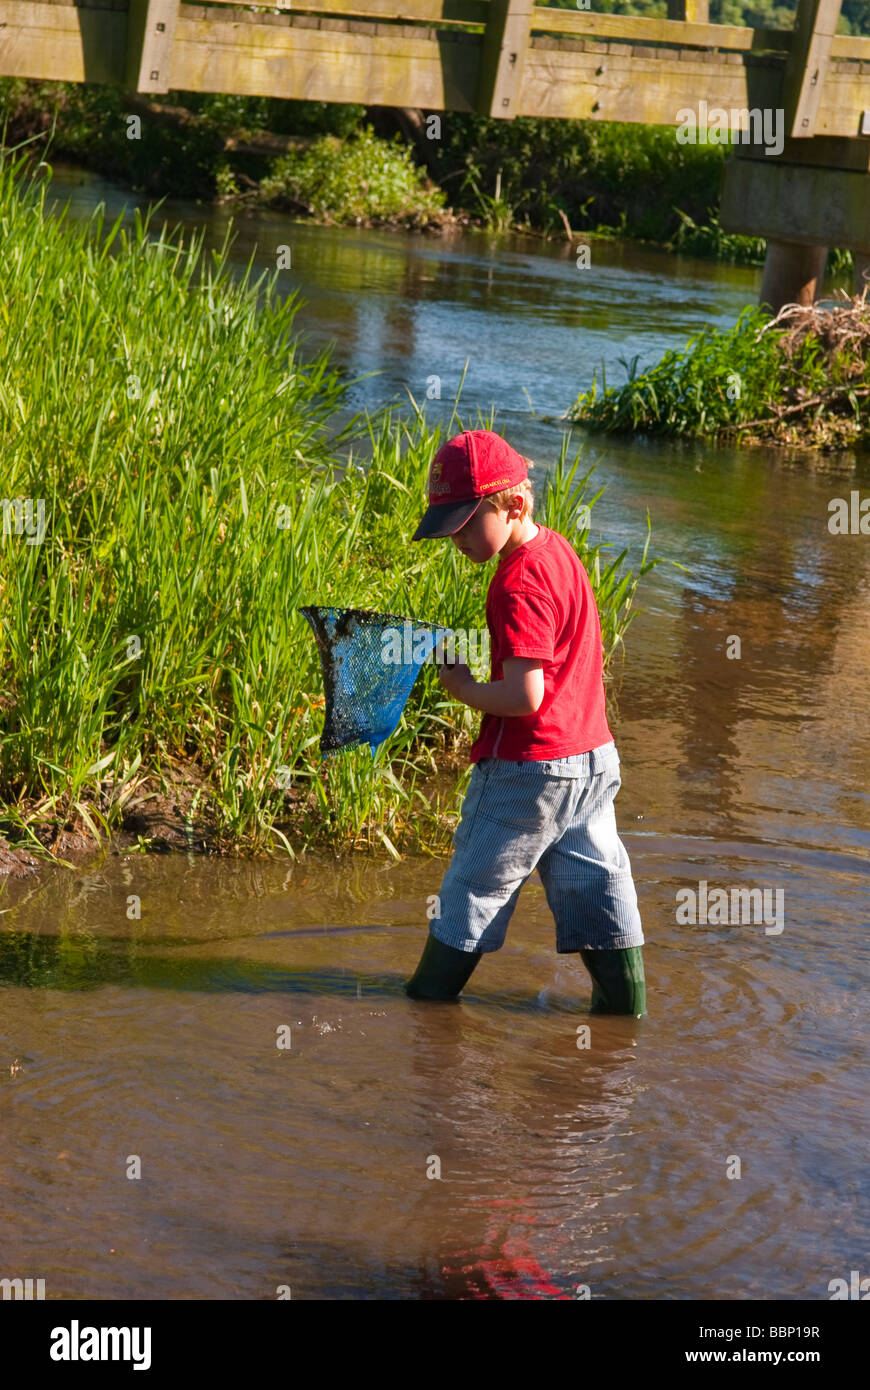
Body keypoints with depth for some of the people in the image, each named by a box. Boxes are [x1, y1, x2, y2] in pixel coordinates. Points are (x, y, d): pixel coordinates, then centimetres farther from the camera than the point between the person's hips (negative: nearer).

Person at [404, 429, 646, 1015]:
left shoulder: (521, 584, -22)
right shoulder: (558, 550, 7)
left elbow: (523, 695, -26)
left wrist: (463, 688, -12)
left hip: (529, 768, -9)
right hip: (591, 755, 9)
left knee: (478, 879, 5)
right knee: (594, 877, 12)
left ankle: (433, 995, 16)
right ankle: (626, 997, 15)